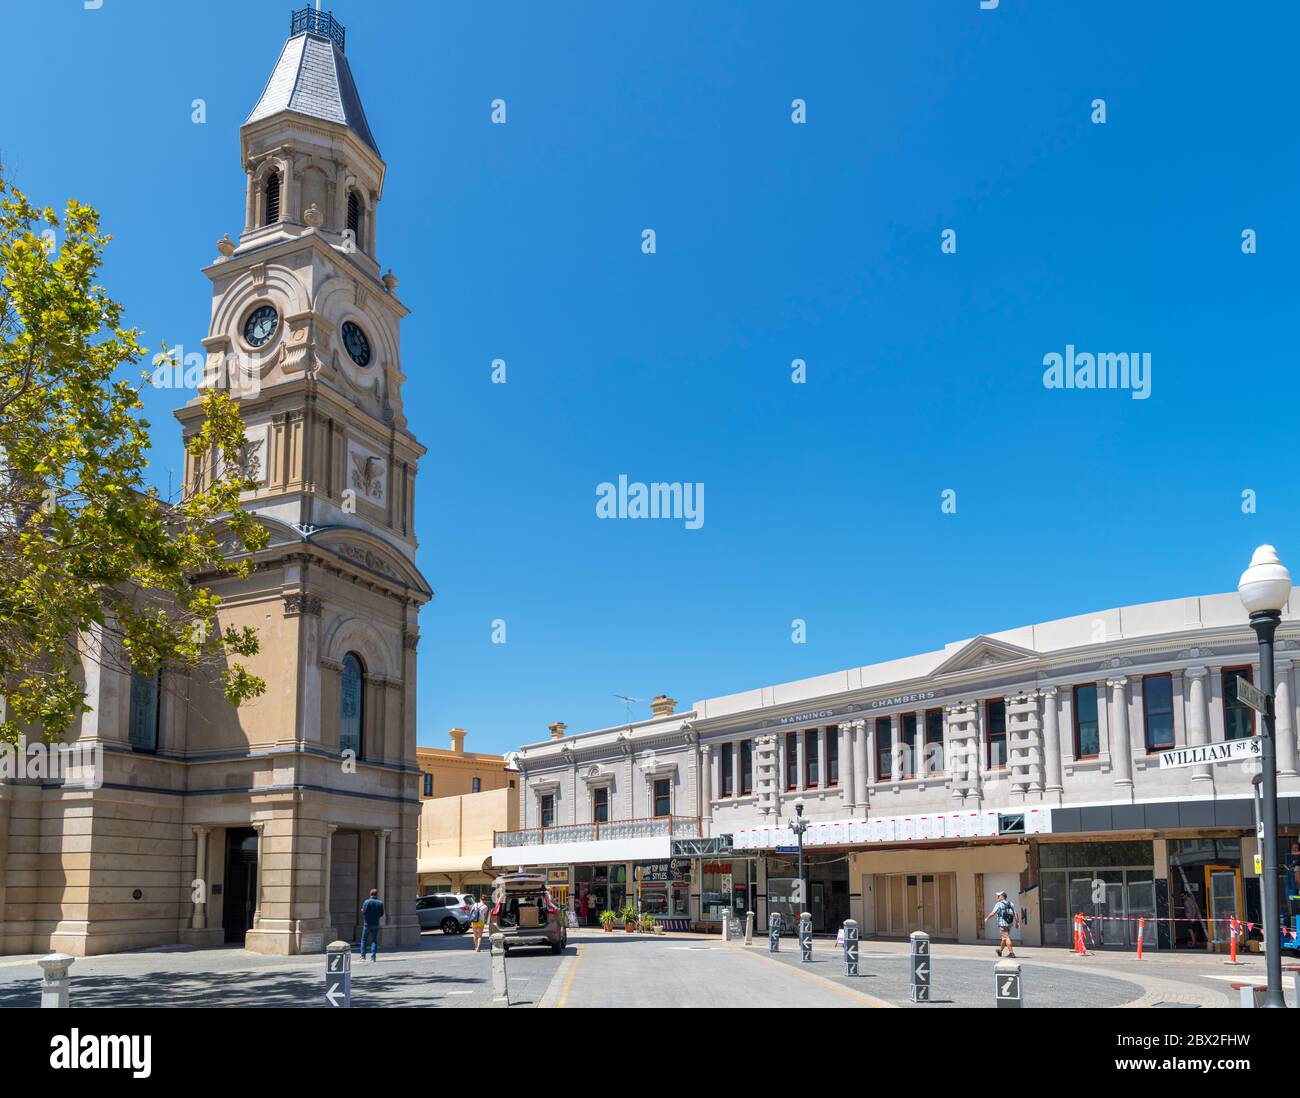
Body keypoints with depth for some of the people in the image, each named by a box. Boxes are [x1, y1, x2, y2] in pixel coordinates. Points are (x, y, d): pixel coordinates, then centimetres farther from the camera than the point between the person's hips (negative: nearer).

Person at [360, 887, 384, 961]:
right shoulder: (380, 903, -1)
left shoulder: (367, 902, -10)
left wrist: (362, 910, 8)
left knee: (364, 939, 10)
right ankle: (373, 956, -2)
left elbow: (363, 912, -14)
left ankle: (363, 956, 5)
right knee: (374, 940, 6)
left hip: (367, 924, -2)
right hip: (376, 924, 2)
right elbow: (381, 914, 2)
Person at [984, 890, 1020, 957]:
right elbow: (1016, 914, 5)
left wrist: (986, 918, 6)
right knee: (1004, 938, 20)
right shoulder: (1011, 904, 12)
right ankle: (1000, 951, 36)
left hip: (1002, 924, -7)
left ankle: (1011, 952, -17)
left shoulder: (999, 904, -8)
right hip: (1009, 924, 7)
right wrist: (1017, 922, 8)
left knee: (1006, 938, -9)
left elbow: (992, 913, -9)